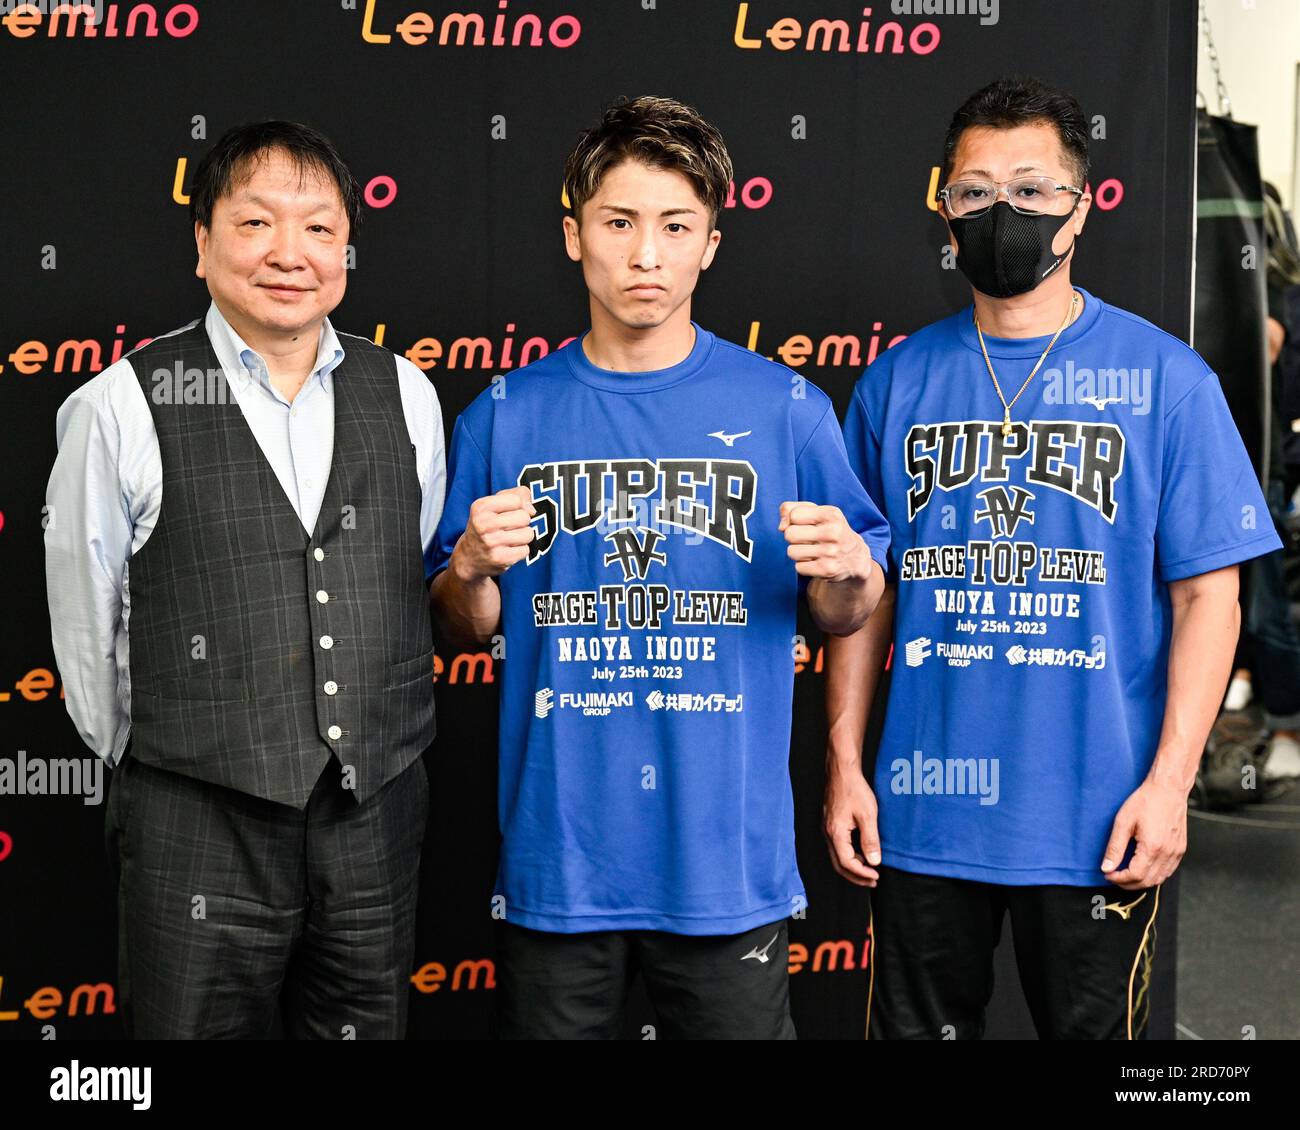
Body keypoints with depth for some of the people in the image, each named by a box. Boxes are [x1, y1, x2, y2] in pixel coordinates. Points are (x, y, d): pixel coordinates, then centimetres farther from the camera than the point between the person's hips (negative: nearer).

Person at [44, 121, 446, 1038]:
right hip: (199, 828, -3)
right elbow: (86, 621, 1)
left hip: (378, 816, 3)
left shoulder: (404, 395, 4)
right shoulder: (125, 405, -6)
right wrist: (161, 763, 9)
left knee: (368, 1025, 14)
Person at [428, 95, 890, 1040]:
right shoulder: (507, 414, 3)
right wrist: (471, 570, -12)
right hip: (556, 858, 1)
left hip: (728, 860, -1)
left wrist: (848, 569, -15)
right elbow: (471, 629, 9)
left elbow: (847, 617, 7)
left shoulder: (785, 407, -1)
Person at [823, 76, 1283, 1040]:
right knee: (917, 1028, 15)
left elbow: (1207, 593, -5)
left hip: (1097, 824, -2)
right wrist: (844, 767, 2)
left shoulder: (1165, 377, -4)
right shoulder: (898, 381, 4)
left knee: (1093, 1026, 14)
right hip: (920, 815, 2)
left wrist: (1169, 782, -11)